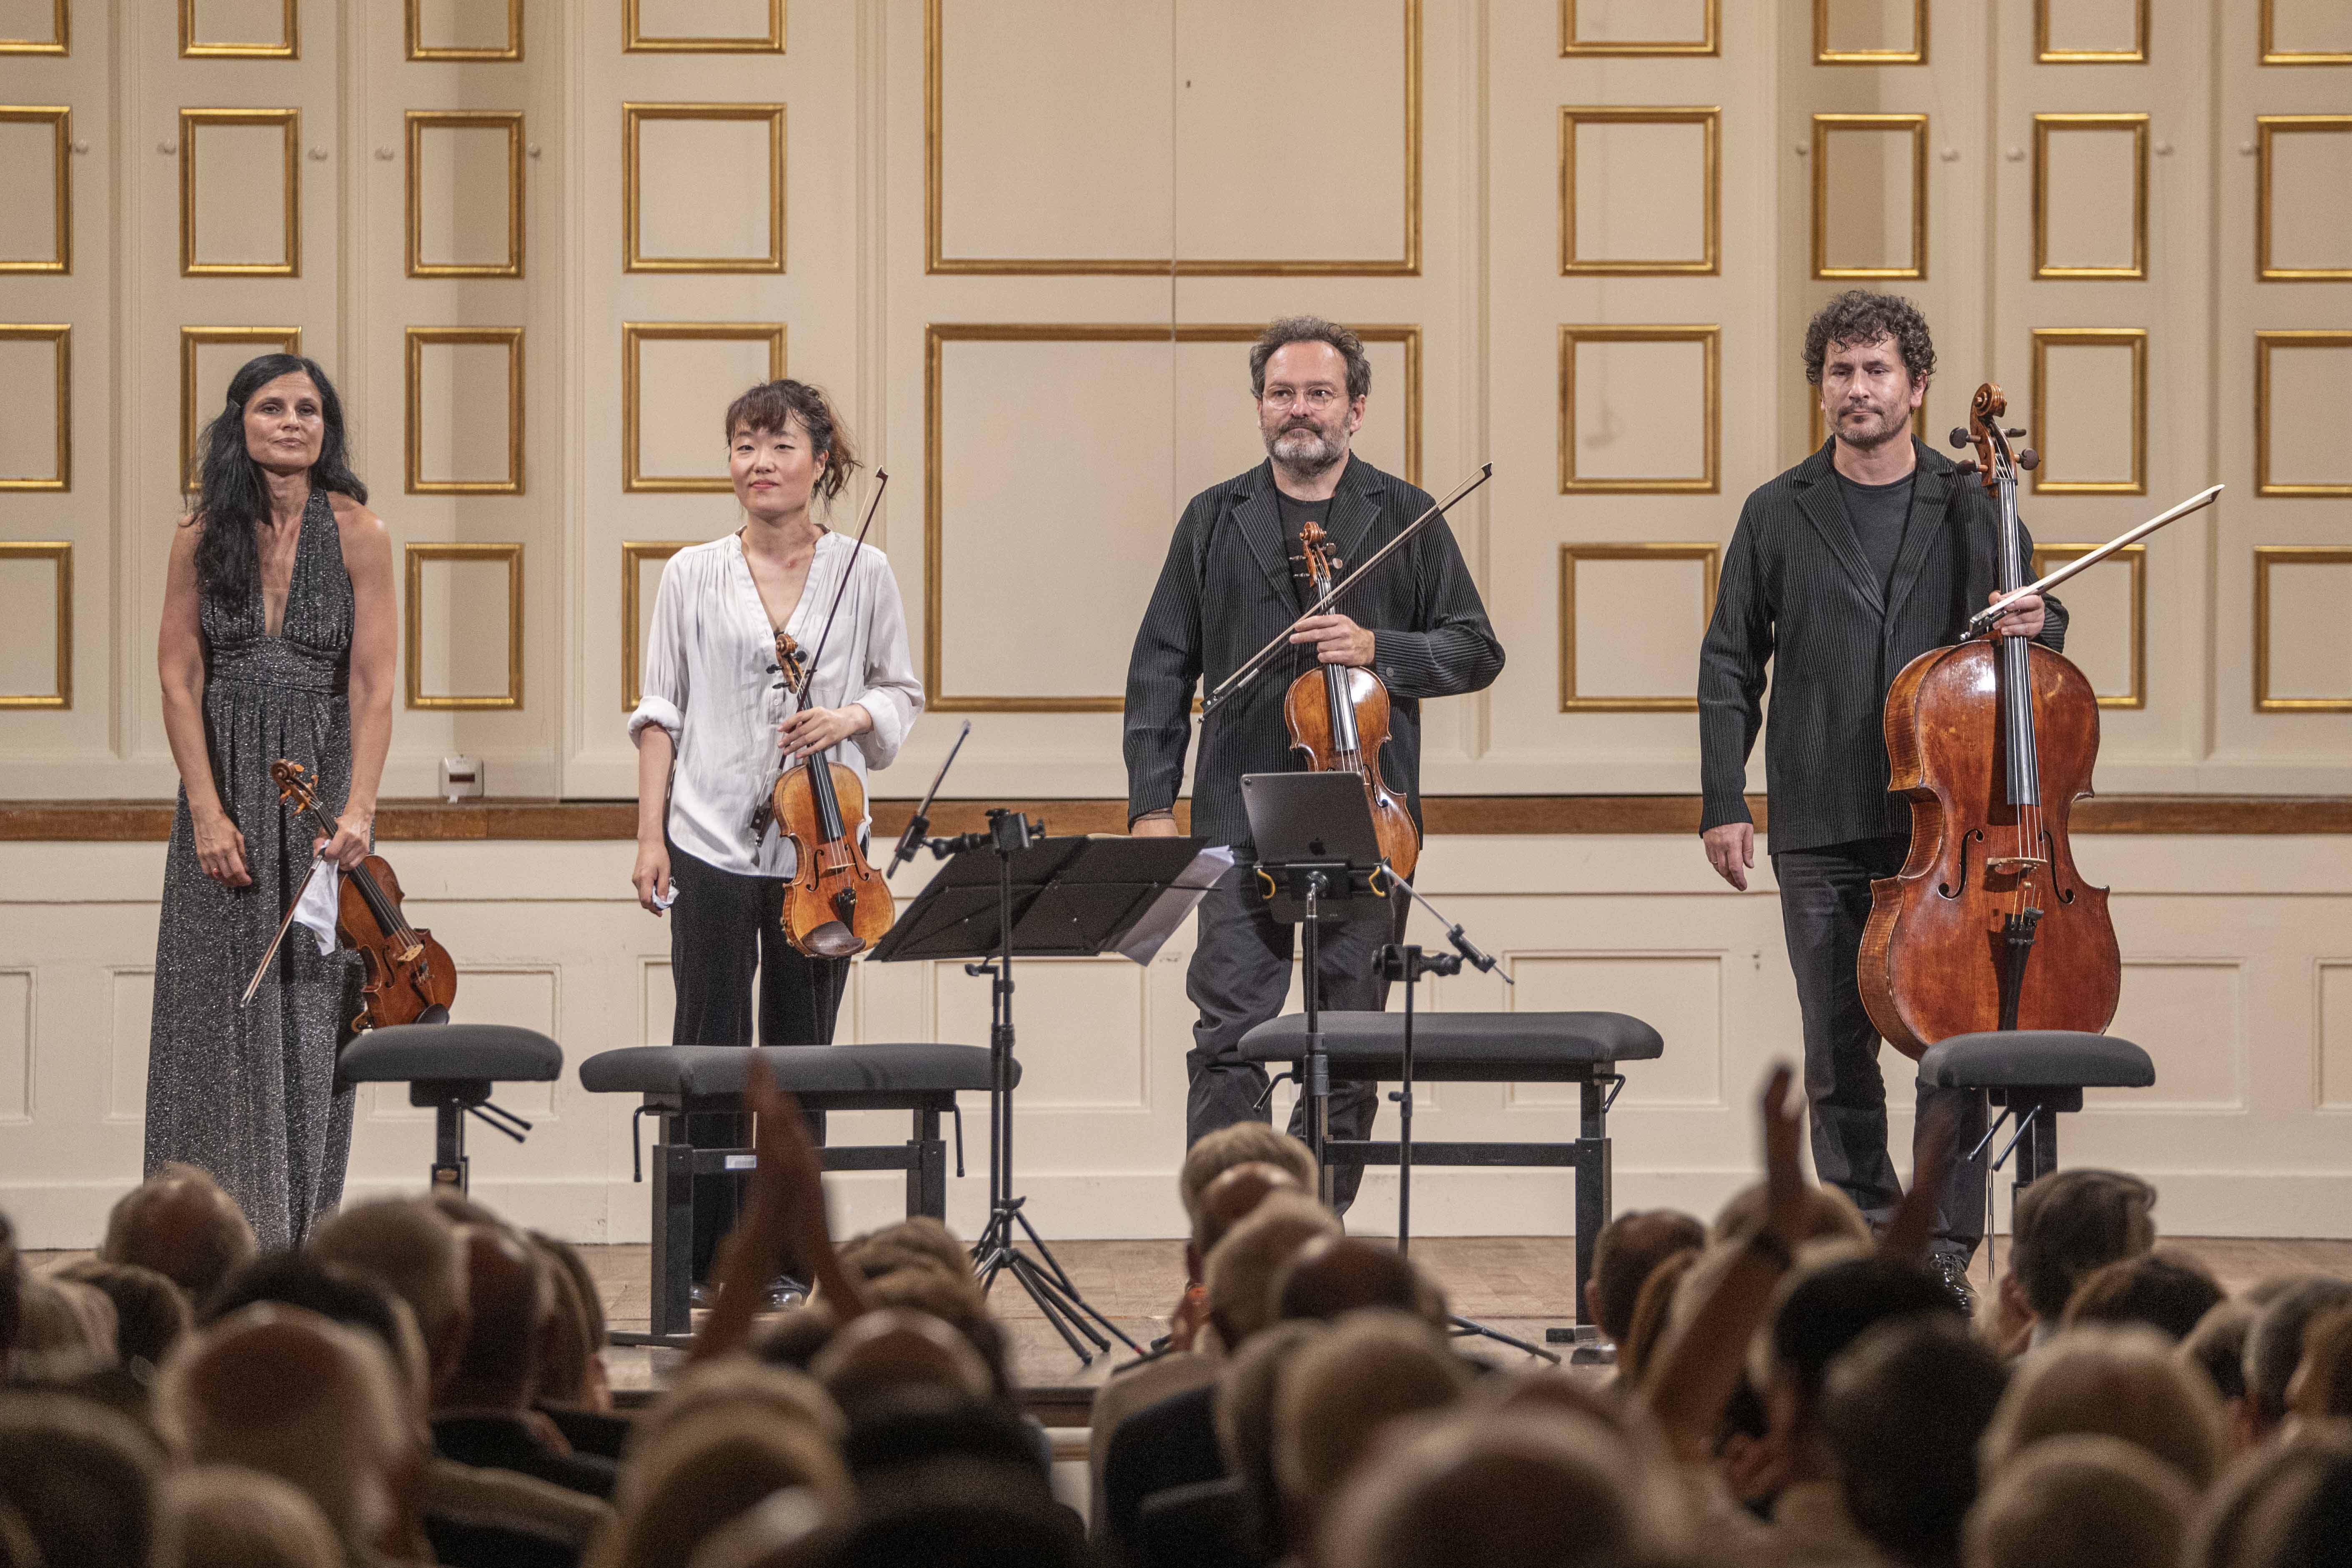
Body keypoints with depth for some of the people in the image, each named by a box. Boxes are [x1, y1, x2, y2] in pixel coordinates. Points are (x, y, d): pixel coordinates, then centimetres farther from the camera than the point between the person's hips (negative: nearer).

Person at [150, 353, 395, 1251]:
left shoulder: (358, 535, -3)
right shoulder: (202, 537, 1)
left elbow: (373, 686, -6)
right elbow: (178, 678, 0)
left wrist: (358, 810, -18)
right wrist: (208, 813, -9)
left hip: (322, 782, -1)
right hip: (226, 782, 1)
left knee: (313, 1013, -1)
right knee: (218, 1010, -1)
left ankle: (299, 1238, 5)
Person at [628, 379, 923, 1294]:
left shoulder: (863, 575, 4)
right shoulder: (693, 575, 5)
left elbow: (901, 695, 13)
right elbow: (661, 712, 7)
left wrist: (853, 716, -9)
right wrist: (650, 836, 1)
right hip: (712, 841, 0)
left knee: (802, 1055, 5)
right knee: (709, 1050, -1)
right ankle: (711, 1263, 7)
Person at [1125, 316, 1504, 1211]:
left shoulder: (1408, 520, 9)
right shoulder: (1214, 520, 11)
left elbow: (1476, 652, 7)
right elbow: (1161, 669, 10)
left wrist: (1380, 650, -11)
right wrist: (1151, 803, 2)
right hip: (1242, 824, 0)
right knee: (1230, 1038, -8)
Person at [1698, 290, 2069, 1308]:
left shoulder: (1971, 512, 6)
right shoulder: (1778, 516, 6)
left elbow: (2036, 625, 17)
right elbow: (1731, 668, 8)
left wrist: (2034, 626, -8)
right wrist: (1723, 803, 1)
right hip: (1821, 831, 1)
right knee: (1838, 1050, 5)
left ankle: (1946, 1254, 2)